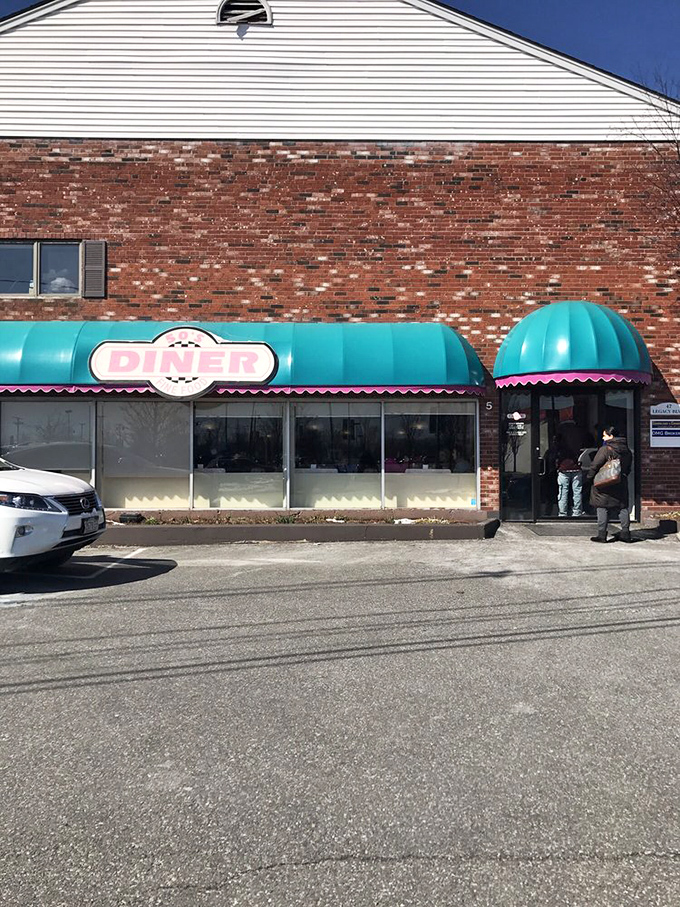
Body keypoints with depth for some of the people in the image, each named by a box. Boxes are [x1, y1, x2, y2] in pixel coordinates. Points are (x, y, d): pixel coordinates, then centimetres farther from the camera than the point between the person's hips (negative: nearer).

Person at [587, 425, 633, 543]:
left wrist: (590, 475, -1)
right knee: (623, 507, 12)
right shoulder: (627, 450, 9)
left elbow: (595, 465, -14)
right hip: (621, 484, 6)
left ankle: (601, 534, 0)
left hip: (604, 484, -6)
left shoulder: (605, 449, -14)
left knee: (602, 507, 1)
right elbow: (628, 468, 17)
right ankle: (625, 532, 14)